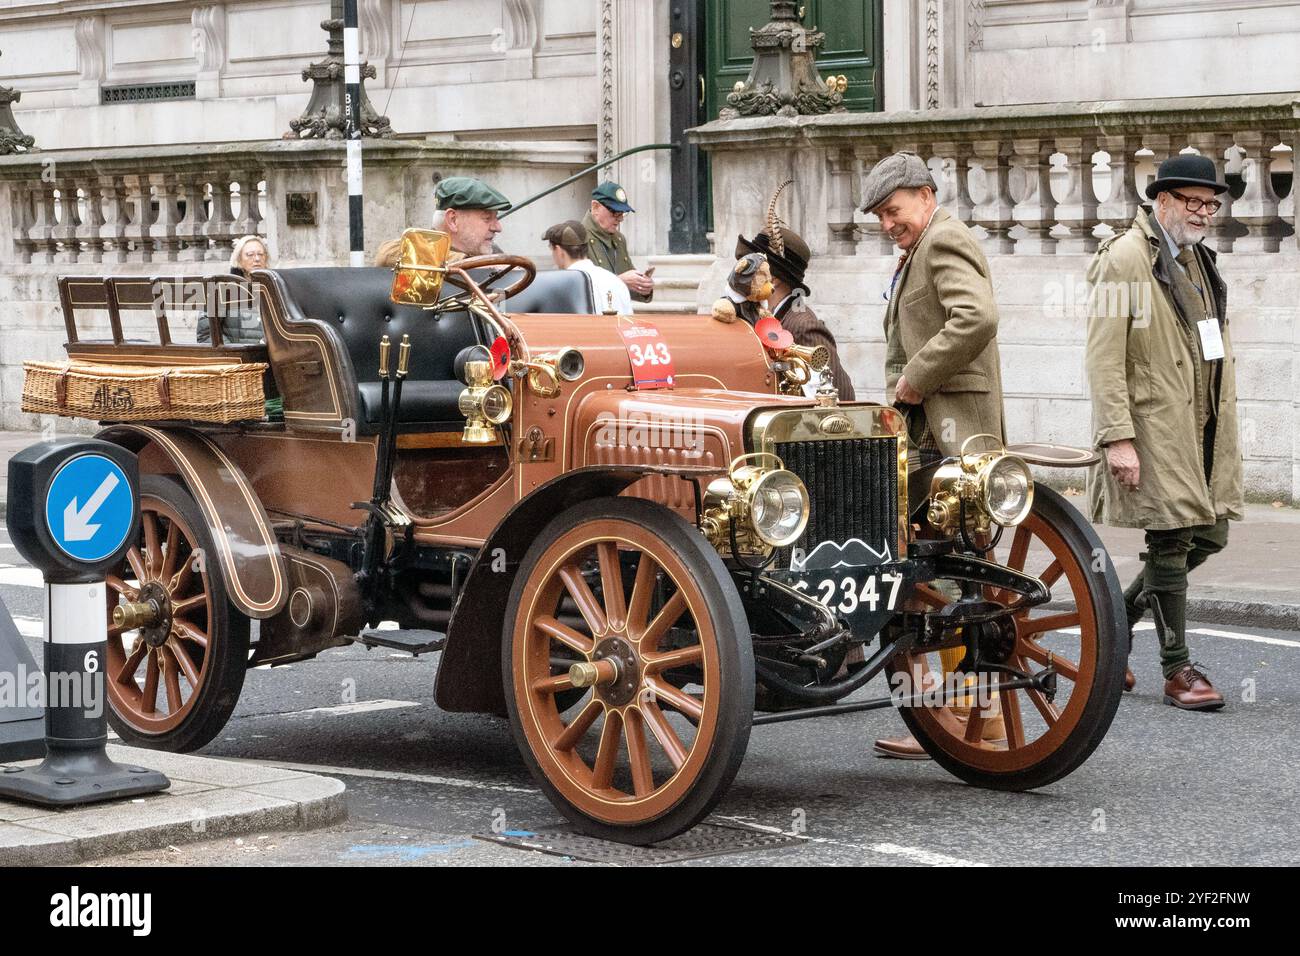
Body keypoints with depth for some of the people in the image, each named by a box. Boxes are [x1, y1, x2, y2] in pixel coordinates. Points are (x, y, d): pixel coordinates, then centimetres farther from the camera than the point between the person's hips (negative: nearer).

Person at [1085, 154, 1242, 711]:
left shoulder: (1199, 258, 16)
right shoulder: (1125, 258, -11)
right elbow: (1103, 357, -15)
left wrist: (1224, 420, 16)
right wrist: (1117, 438, -21)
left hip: (1205, 426, 8)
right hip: (1154, 425, -8)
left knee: (1209, 535, 8)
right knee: (1170, 541, -4)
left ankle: (1118, 616, 25)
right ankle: (1177, 669, 5)